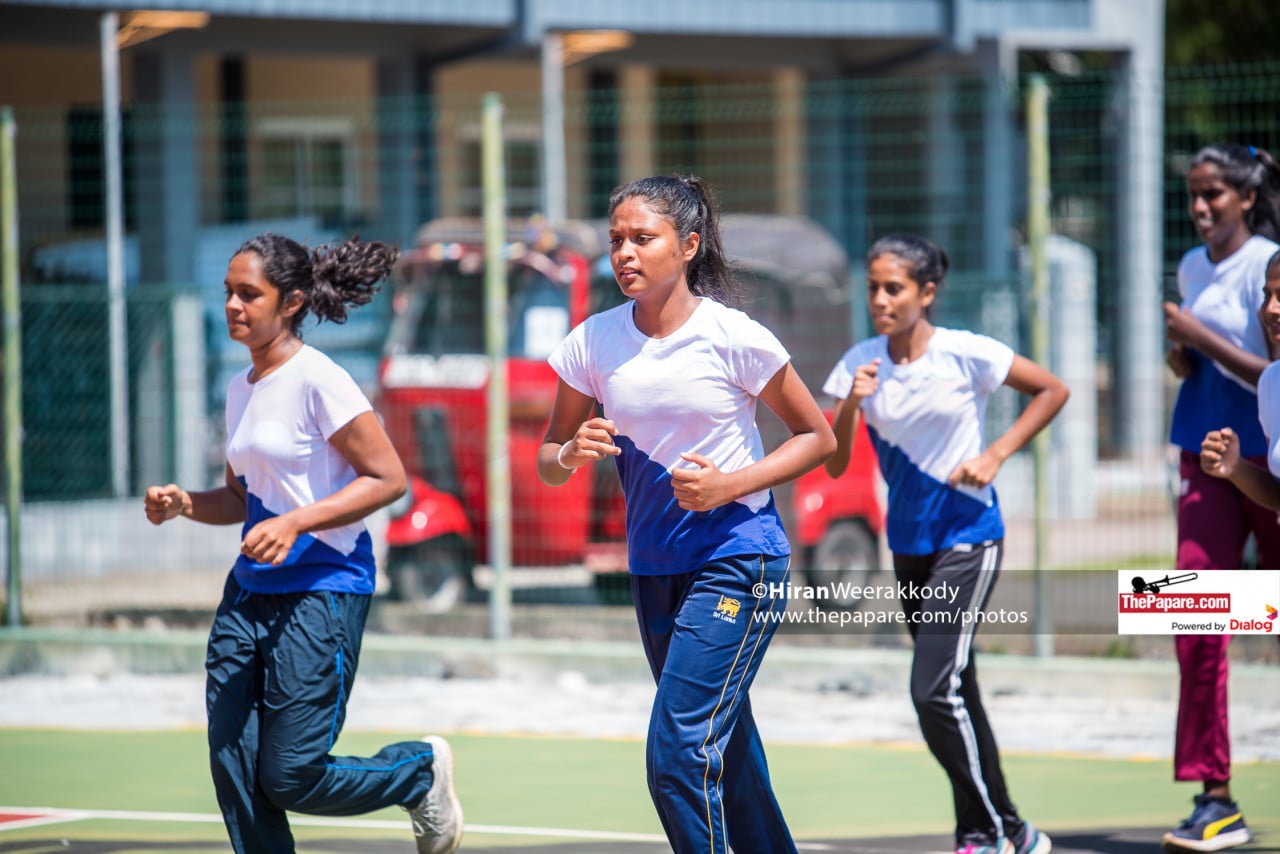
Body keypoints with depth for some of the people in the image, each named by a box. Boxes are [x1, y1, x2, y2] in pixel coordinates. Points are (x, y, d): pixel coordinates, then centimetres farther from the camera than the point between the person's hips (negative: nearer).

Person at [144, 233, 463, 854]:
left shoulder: (317, 380, -12)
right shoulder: (241, 388, 12)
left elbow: (388, 478, -13)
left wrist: (296, 522, -21)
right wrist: (185, 504, 3)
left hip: (322, 591, -8)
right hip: (249, 593, 8)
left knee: (290, 779, -6)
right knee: (232, 769, -2)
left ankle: (423, 769, 20)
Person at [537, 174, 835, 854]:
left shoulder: (733, 338, -11)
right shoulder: (593, 343, 0)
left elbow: (817, 437, 0)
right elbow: (547, 462, 8)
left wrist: (729, 485, -15)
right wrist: (571, 454, -17)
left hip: (737, 561, -5)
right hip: (654, 565, 5)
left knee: (678, 753, -17)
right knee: (723, 756, 15)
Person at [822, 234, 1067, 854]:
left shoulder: (966, 355, -13)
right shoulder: (861, 364, -2)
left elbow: (1052, 390, -1)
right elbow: (835, 465, -3)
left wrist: (996, 455, -11)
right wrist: (851, 405, -21)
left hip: (968, 539, -6)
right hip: (909, 545, 6)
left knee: (935, 690, -17)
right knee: (954, 696, 12)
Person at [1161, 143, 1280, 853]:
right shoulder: (1192, 268, 11)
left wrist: (1201, 338, -17)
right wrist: (1181, 358, 3)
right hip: (1206, 458, 5)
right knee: (1195, 625, -7)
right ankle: (1212, 796, -7)